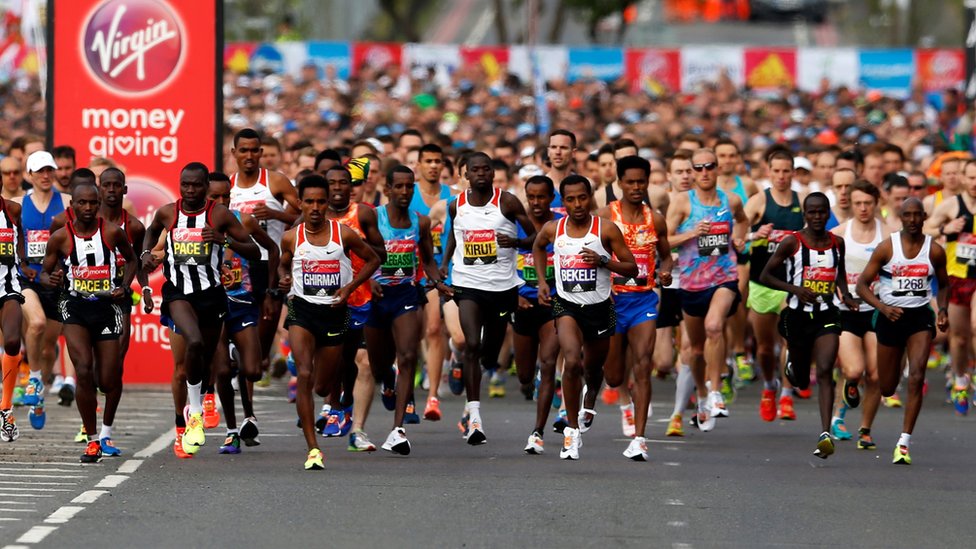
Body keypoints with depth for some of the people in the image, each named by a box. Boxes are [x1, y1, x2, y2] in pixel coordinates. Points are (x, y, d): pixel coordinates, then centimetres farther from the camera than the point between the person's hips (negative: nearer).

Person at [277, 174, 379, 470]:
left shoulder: (343, 234, -5)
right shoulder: (291, 238, -1)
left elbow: (373, 260, 7)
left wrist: (349, 287, -4)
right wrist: (284, 279, -5)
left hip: (334, 311, 1)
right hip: (302, 310, -1)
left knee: (322, 387, 10)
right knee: (304, 376, -21)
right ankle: (312, 448, -20)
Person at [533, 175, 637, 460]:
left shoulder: (606, 229, -10)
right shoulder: (552, 230, -3)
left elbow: (632, 268, -7)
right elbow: (538, 247, 22)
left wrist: (603, 260, -22)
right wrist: (542, 281, 12)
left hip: (599, 307, 1)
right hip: (566, 305, -1)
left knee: (594, 367, 18)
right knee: (572, 361, -24)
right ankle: (572, 430, -16)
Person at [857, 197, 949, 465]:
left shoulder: (934, 250, -1)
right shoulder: (886, 247, -7)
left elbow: (944, 285, 15)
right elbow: (862, 285, -5)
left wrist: (943, 310, -3)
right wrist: (883, 308, -20)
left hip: (920, 315, 0)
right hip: (890, 317, 0)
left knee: (917, 377, -18)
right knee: (887, 387, 7)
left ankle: (904, 443, -15)